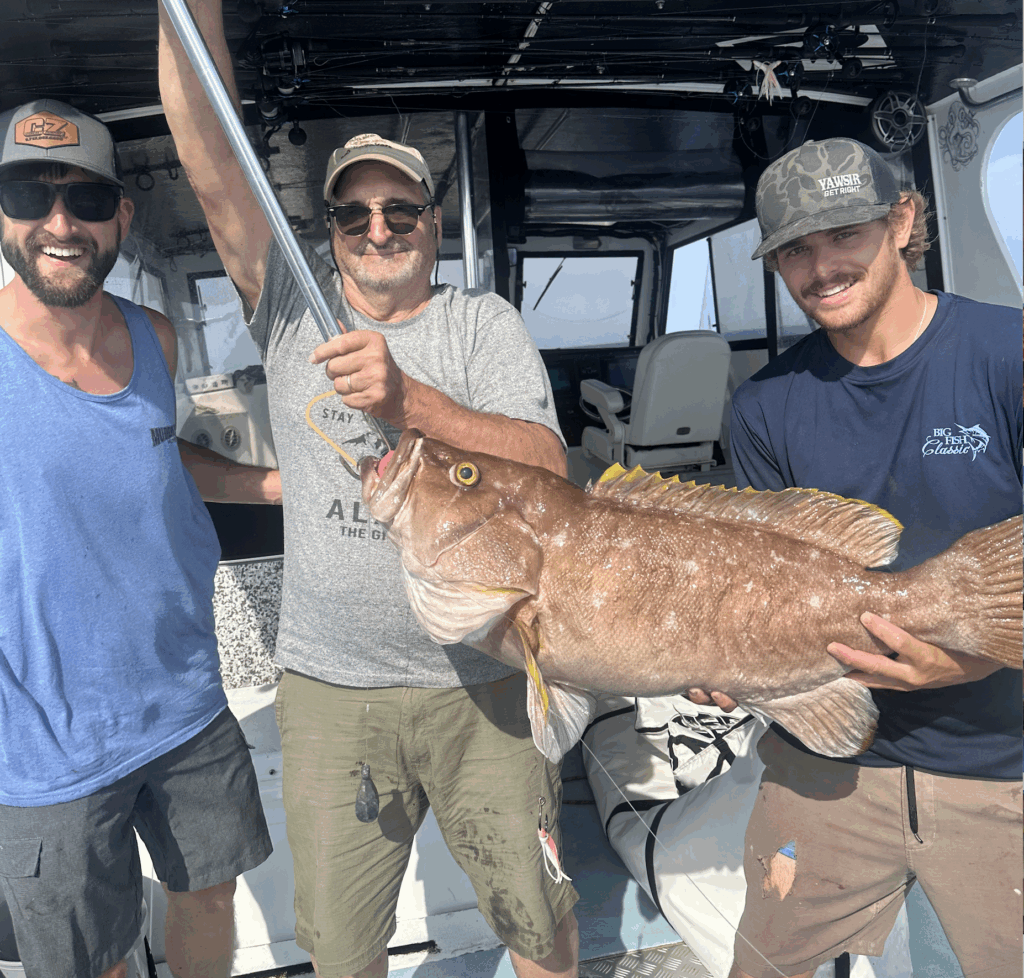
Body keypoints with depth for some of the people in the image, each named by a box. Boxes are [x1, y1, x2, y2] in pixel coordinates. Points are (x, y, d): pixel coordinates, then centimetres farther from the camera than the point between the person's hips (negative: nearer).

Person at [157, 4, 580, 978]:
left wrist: (410, 399, -27)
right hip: (329, 689, 1)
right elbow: (210, 163, -9)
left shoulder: (483, 322, 1)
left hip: (483, 684, 0)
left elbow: (547, 468, -14)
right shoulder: (292, 303, 4)